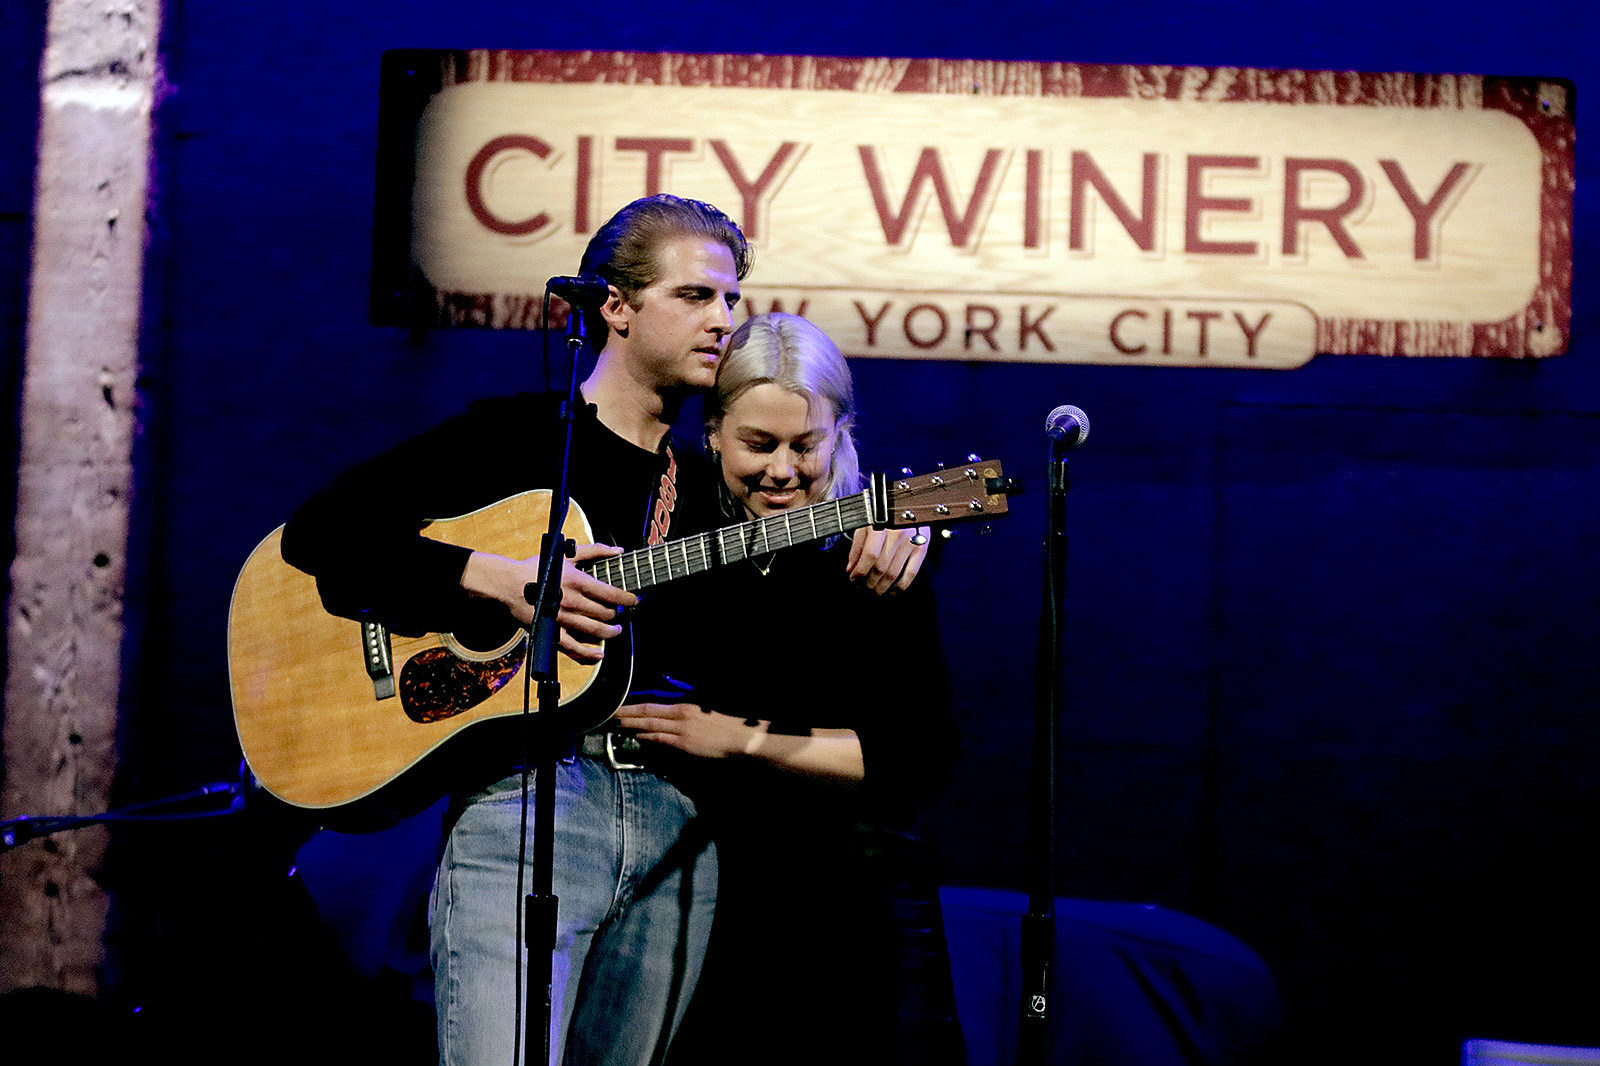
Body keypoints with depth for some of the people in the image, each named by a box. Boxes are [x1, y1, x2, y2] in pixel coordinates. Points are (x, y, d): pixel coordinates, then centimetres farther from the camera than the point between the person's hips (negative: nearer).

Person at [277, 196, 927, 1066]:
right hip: (526, 791, -5)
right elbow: (319, 532, -4)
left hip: (678, 823, 5)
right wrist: (498, 580, -14)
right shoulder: (517, 432, 3)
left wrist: (888, 537, 0)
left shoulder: (709, 484, 18)